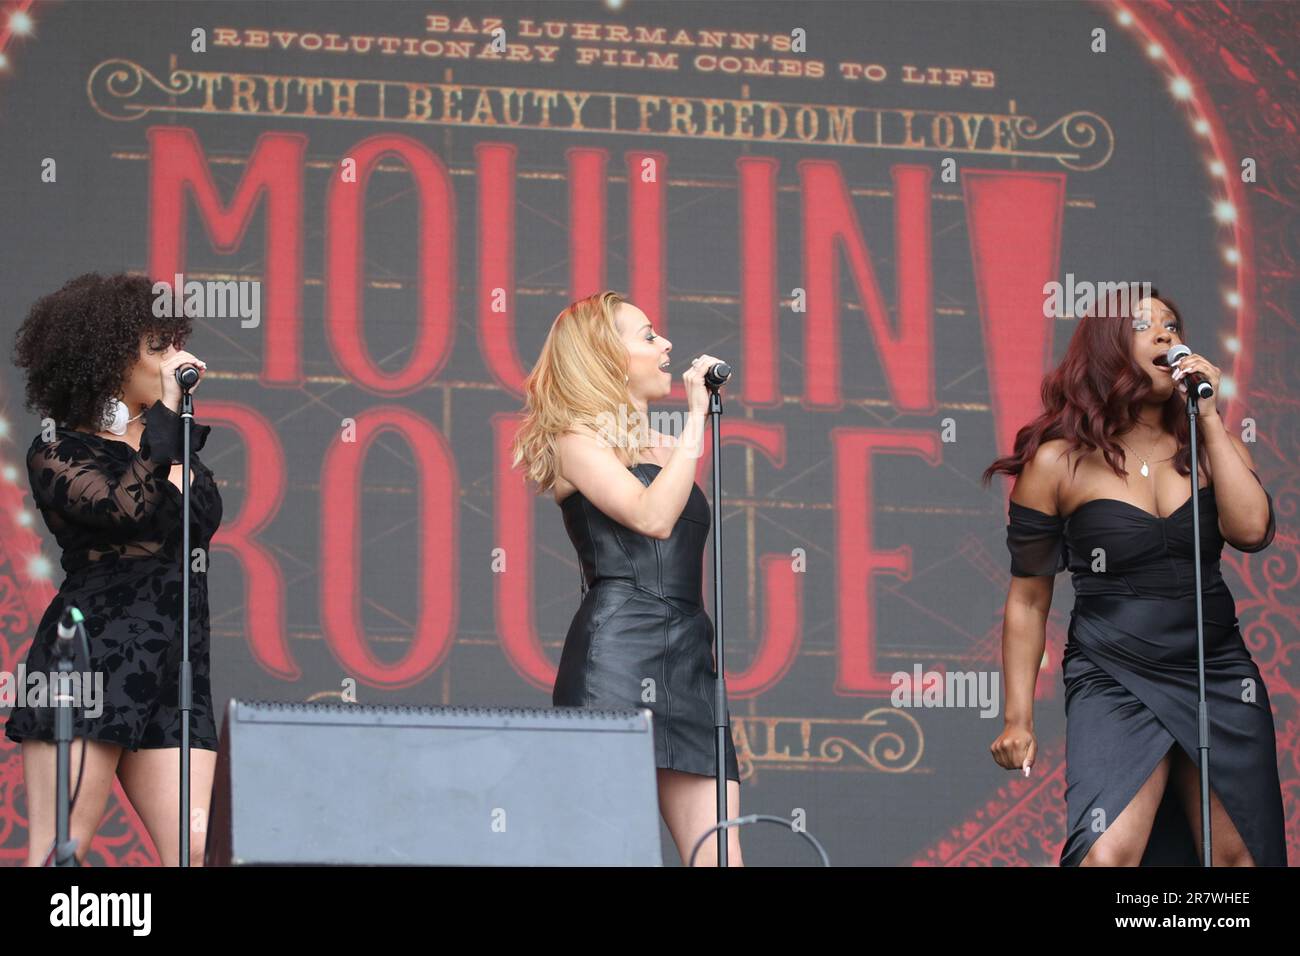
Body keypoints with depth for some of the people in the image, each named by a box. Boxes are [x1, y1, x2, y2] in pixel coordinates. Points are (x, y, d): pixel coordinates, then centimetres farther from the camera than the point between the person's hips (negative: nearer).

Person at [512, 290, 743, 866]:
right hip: (617, 648, -7)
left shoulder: (665, 451, 25)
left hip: (691, 653, 7)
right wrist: (696, 416, -7)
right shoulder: (576, 441, 4)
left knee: (719, 858, -5)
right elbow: (651, 517, -12)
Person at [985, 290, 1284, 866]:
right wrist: (1018, 719, -1)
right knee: (1108, 857, -23)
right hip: (1114, 682, -4)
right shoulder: (1057, 462, -2)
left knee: (1237, 858, 2)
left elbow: (1251, 530, -11)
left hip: (1217, 676, 4)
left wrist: (1209, 416, -7)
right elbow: (1028, 599, 2)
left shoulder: (1208, 445, 8)